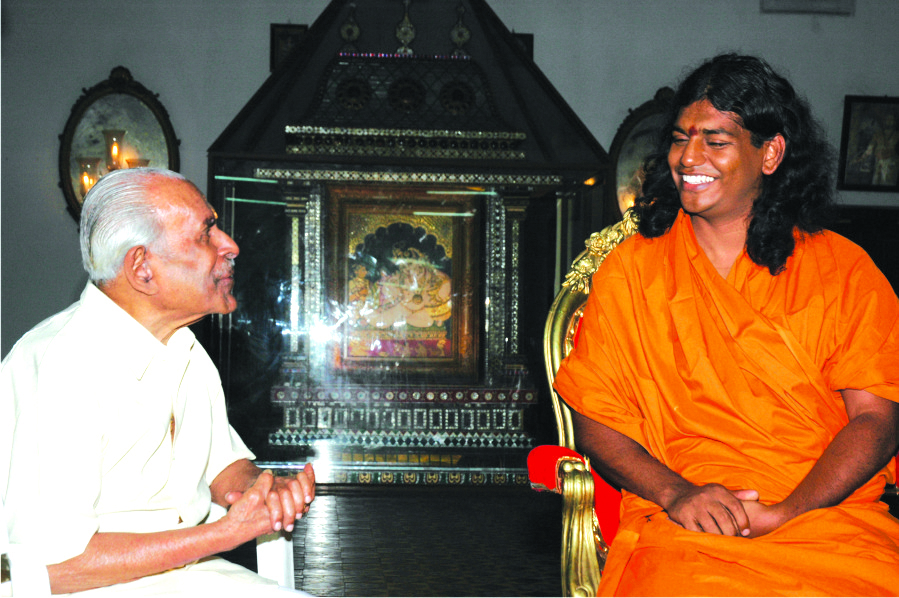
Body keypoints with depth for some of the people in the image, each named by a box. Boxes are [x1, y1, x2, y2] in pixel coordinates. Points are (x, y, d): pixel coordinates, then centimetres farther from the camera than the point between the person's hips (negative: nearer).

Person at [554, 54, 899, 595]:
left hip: (827, 513, 1)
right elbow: (597, 422, 7)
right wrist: (675, 493, -12)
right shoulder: (629, 271, 12)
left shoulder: (844, 269, 11)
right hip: (683, 527, 0)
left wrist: (787, 512, -14)